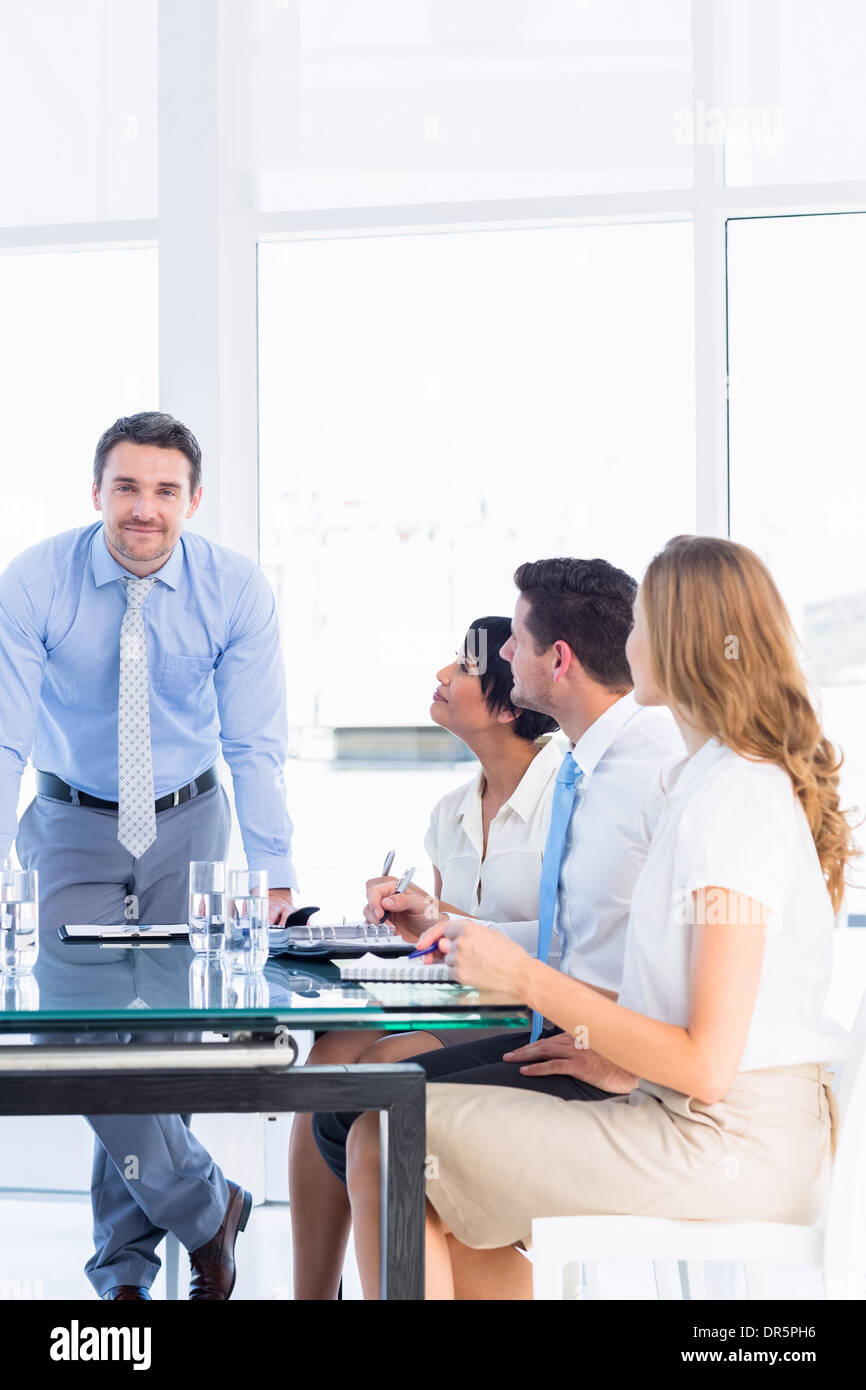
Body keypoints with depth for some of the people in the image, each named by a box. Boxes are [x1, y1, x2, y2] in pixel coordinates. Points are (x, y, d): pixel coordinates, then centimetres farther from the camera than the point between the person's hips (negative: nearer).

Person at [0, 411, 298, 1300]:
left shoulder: (236, 591, -14)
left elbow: (255, 746, -13)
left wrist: (272, 873, -23)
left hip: (188, 825, 1)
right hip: (74, 828, 0)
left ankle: (124, 1263, 22)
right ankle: (205, 1210, 12)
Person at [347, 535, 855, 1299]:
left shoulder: (733, 801, -19)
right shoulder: (718, 782, 12)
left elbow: (708, 1065, -22)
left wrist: (525, 977, -17)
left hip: (726, 1145, -10)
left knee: (384, 1147, -5)